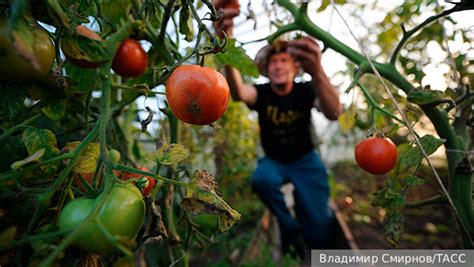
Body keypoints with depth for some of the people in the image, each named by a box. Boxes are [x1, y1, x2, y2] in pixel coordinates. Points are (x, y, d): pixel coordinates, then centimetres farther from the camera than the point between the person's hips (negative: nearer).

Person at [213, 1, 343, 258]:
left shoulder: (305, 91, -15)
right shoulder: (261, 92, -13)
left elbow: (333, 112, -37)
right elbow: (239, 93, -39)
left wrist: (317, 73, -58)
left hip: (305, 161, 0)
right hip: (273, 161, 1)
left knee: (320, 236, -9)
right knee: (261, 180, -36)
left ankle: (300, 203, 26)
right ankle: (288, 224, -5)